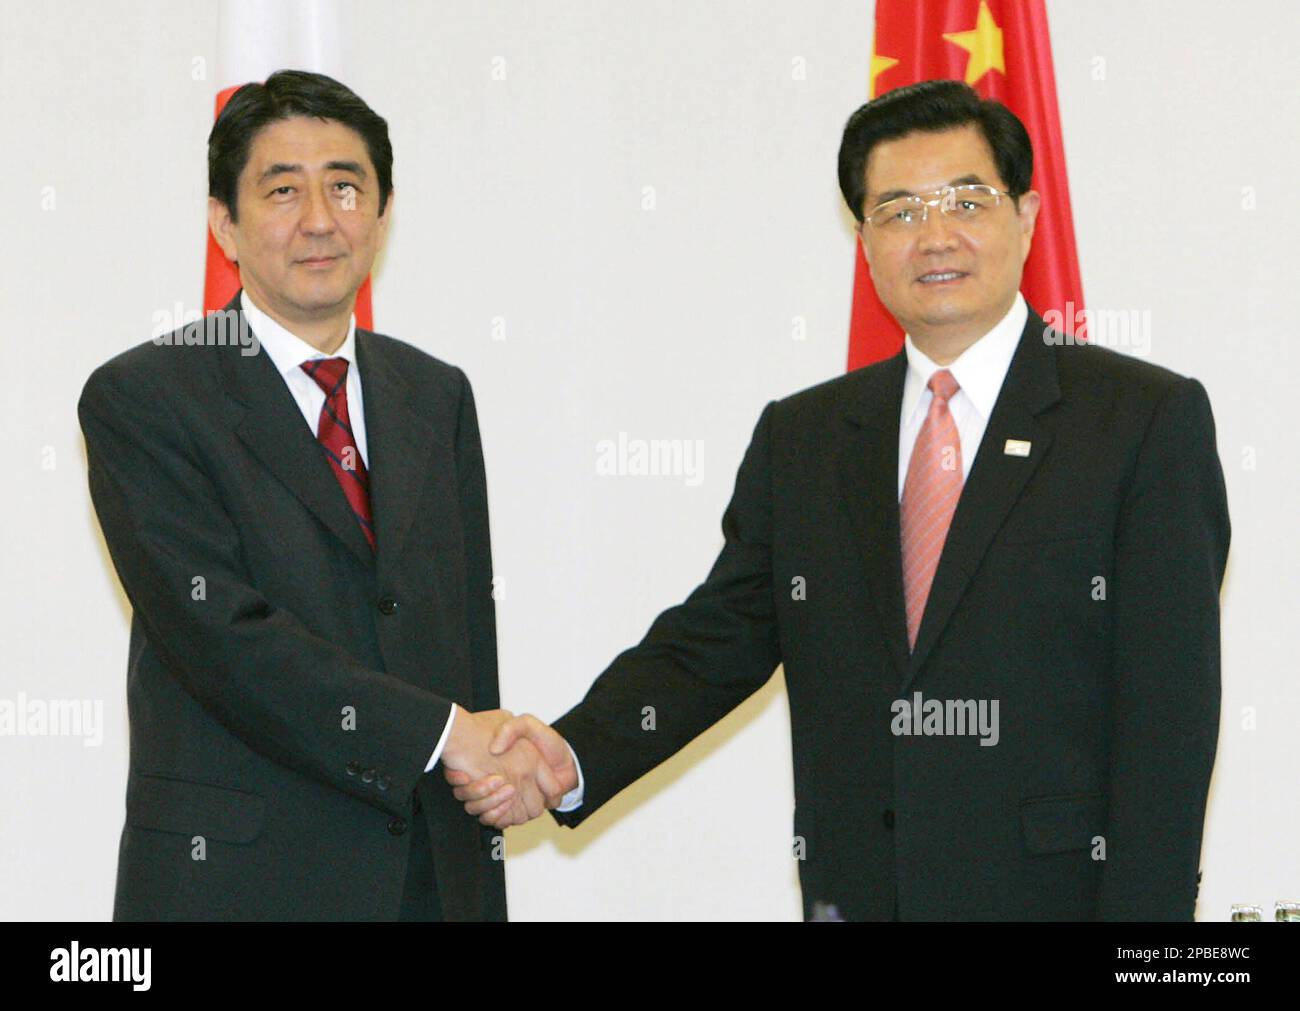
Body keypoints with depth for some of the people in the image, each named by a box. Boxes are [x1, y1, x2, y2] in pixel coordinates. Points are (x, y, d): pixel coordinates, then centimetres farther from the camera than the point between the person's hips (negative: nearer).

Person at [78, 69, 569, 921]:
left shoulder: (438, 396, 13)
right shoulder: (141, 398, -5)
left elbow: (469, 638, 12)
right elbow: (219, 634, -16)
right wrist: (444, 731, -19)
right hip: (238, 880, -4)